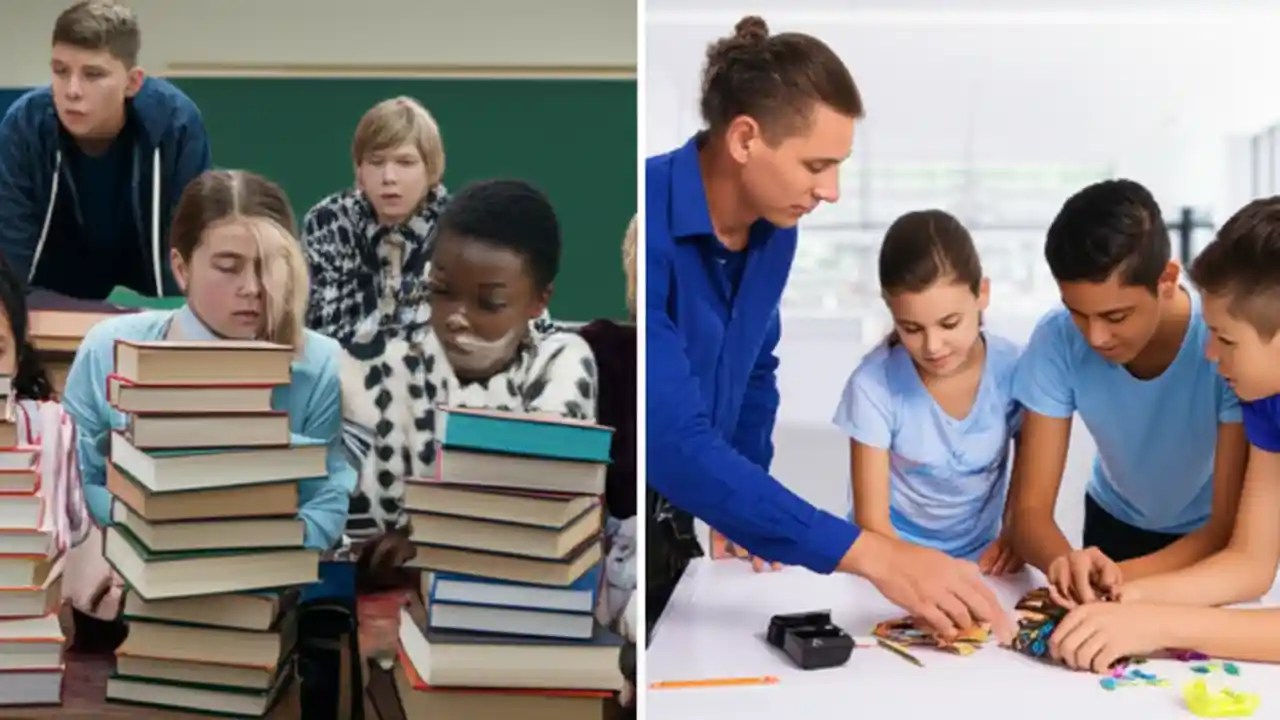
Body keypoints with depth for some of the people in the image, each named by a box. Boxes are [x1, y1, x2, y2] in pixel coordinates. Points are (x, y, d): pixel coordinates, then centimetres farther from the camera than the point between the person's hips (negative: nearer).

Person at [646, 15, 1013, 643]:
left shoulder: (773, 228, -2)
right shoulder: (650, 229, -28)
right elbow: (675, 443, -35)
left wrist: (743, 513, 6)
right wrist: (871, 555, -37)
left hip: (667, 521, 7)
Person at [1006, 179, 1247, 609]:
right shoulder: (1057, 341, -22)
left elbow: (1232, 526, -25)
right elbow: (1030, 511, -19)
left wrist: (1123, 576, -42)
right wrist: (1064, 560, -42)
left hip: (1211, 539, -1)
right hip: (1116, 526, 1)